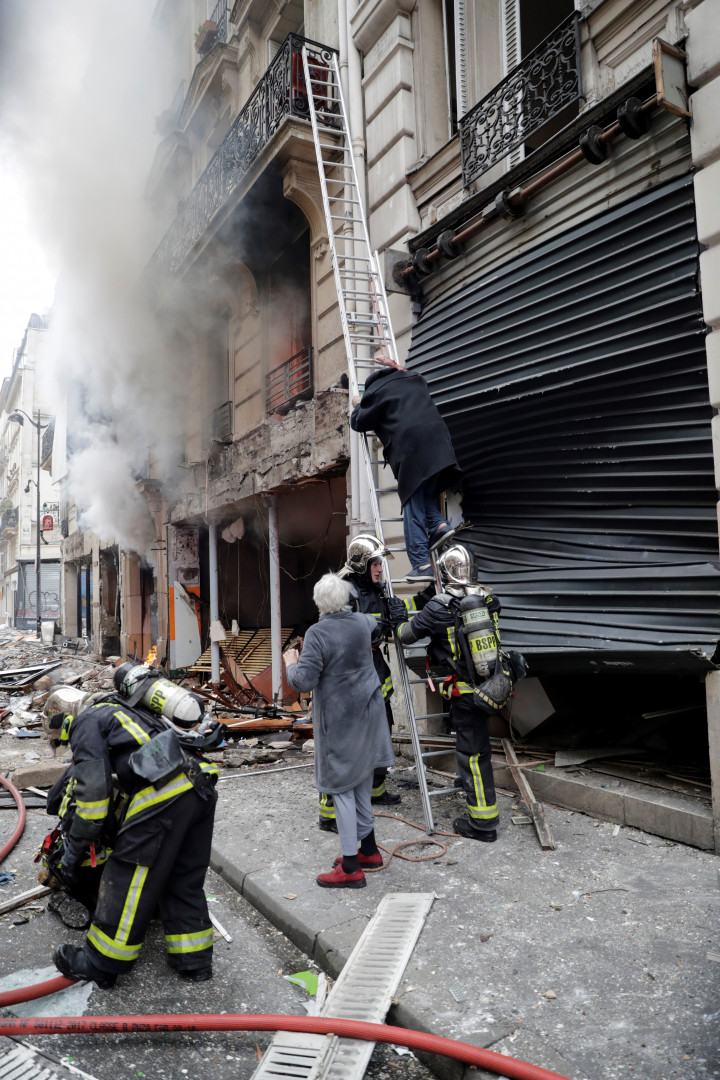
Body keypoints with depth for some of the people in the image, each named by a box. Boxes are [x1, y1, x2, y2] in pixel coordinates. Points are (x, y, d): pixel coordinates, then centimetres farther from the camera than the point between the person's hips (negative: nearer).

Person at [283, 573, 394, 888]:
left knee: (342, 787, 1)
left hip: (339, 718, -7)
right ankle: (368, 850, 32)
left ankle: (351, 868, 6)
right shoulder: (361, 622, 1)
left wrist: (291, 664, -2)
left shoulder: (317, 633, -19)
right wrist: (350, 612, 46)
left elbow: (304, 681, -22)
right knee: (361, 782, 19)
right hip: (368, 711, 7)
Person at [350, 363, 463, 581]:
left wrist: (357, 406, 37)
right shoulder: (414, 378, 26)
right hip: (437, 440, 5)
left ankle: (421, 565, -9)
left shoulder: (375, 392, 10)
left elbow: (358, 423, 18)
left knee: (413, 507, -4)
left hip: (410, 447, -5)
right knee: (426, 494, 22)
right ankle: (438, 524, -5)